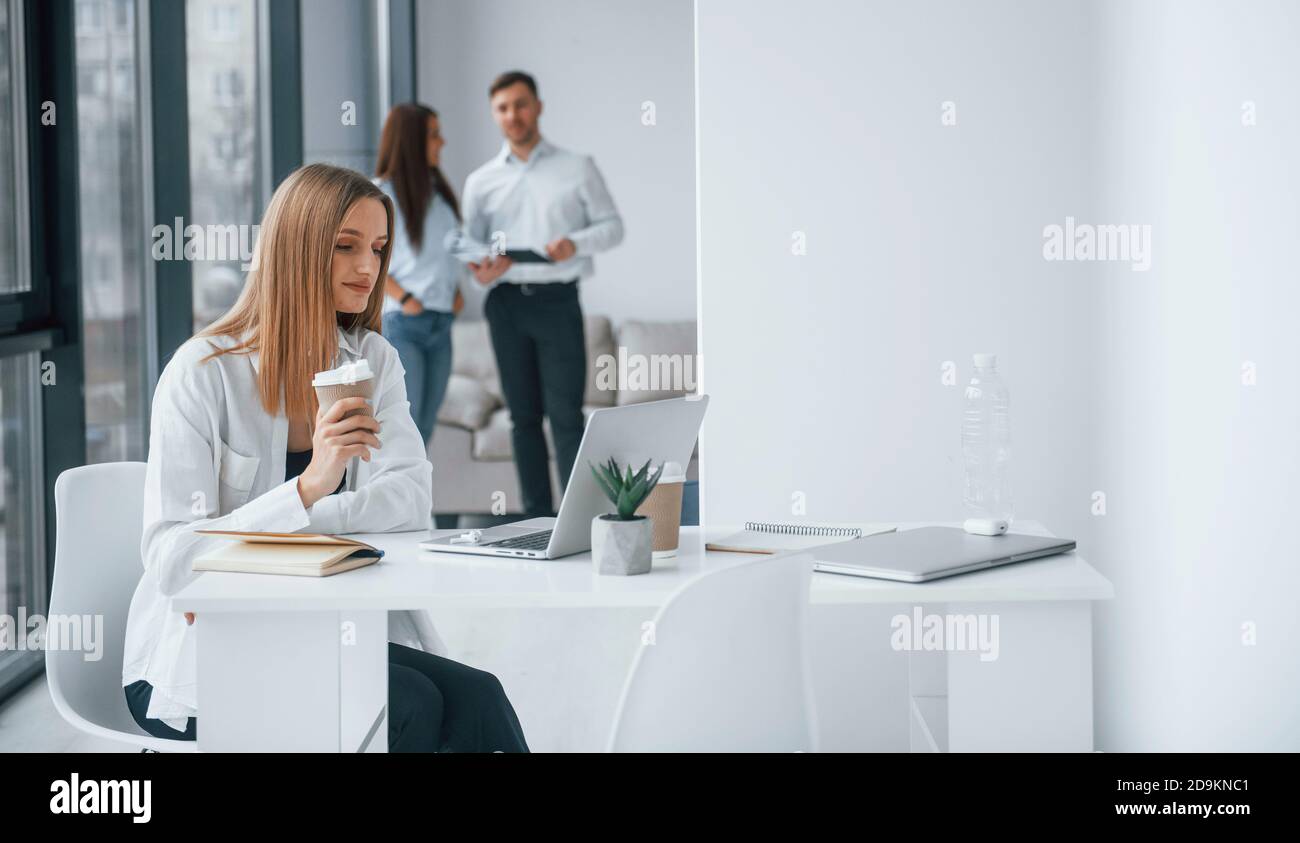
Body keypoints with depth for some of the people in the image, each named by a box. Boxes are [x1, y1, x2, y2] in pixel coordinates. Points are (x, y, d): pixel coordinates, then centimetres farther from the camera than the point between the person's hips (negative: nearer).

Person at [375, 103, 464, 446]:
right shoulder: (381, 193, -7)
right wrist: (403, 298, -14)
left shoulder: (437, 188, 14)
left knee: (424, 430, 6)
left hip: (440, 324, 7)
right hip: (401, 323, -7)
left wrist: (455, 290, 8)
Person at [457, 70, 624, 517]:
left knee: (566, 415, -8)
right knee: (524, 416, 5)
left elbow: (612, 225, 6)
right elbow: (471, 242, 10)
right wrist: (483, 268, -13)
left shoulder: (578, 169, 7)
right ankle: (538, 519, 9)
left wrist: (576, 243, -14)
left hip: (557, 300, -3)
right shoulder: (481, 181, 12)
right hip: (506, 301, 3)